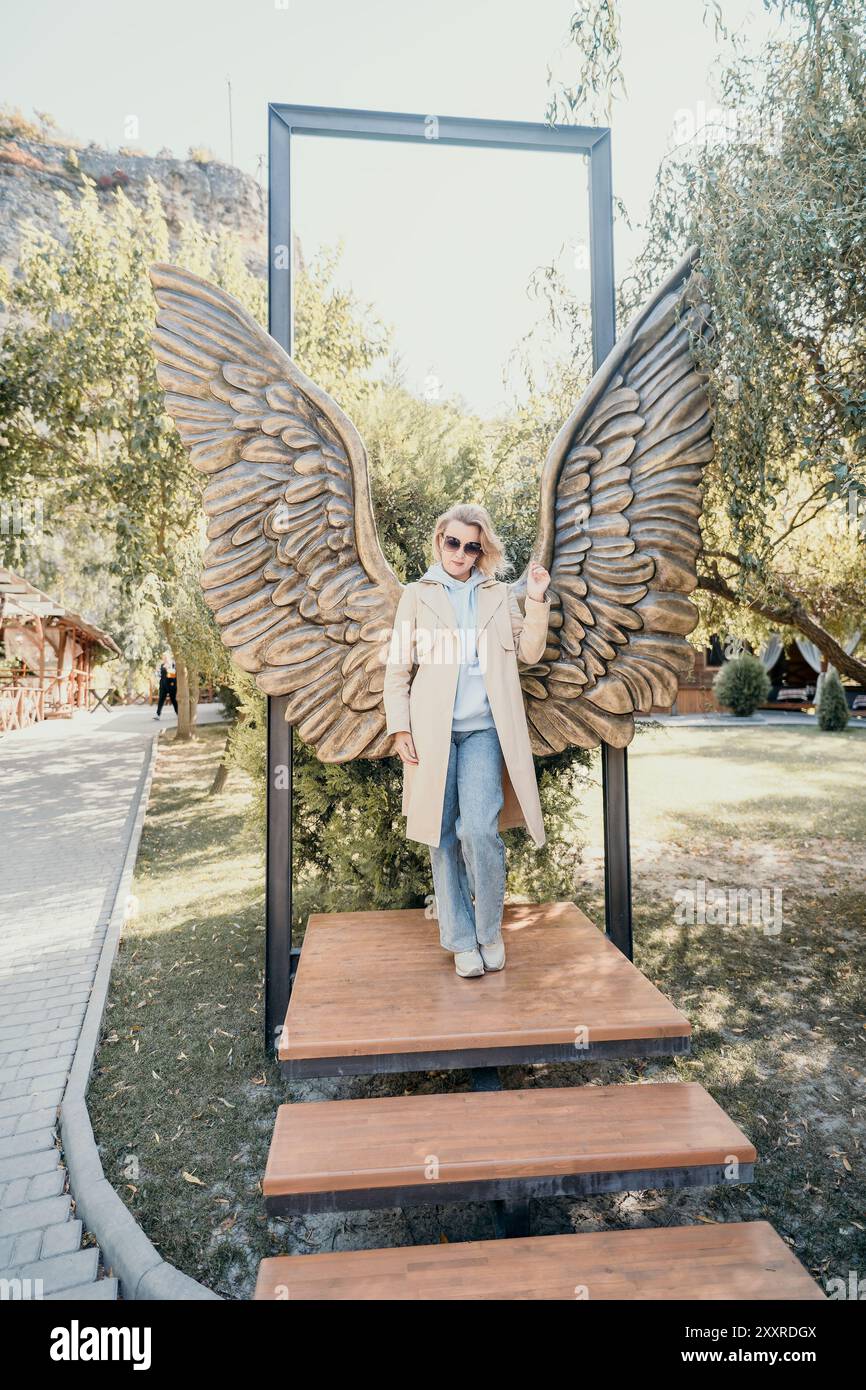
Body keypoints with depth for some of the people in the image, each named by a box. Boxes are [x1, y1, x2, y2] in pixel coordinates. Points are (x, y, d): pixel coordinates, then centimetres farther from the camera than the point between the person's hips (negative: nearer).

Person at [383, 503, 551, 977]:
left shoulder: (499, 595, 15)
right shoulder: (417, 595, 10)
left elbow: (529, 653, 12)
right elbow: (397, 668, 6)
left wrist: (537, 601, 1)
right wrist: (399, 728, -3)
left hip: (483, 730, 0)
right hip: (433, 732, 0)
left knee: (480, 830, -14)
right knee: (444, 838, 3)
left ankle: (490, 930, 9)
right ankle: (461, 941, 17)